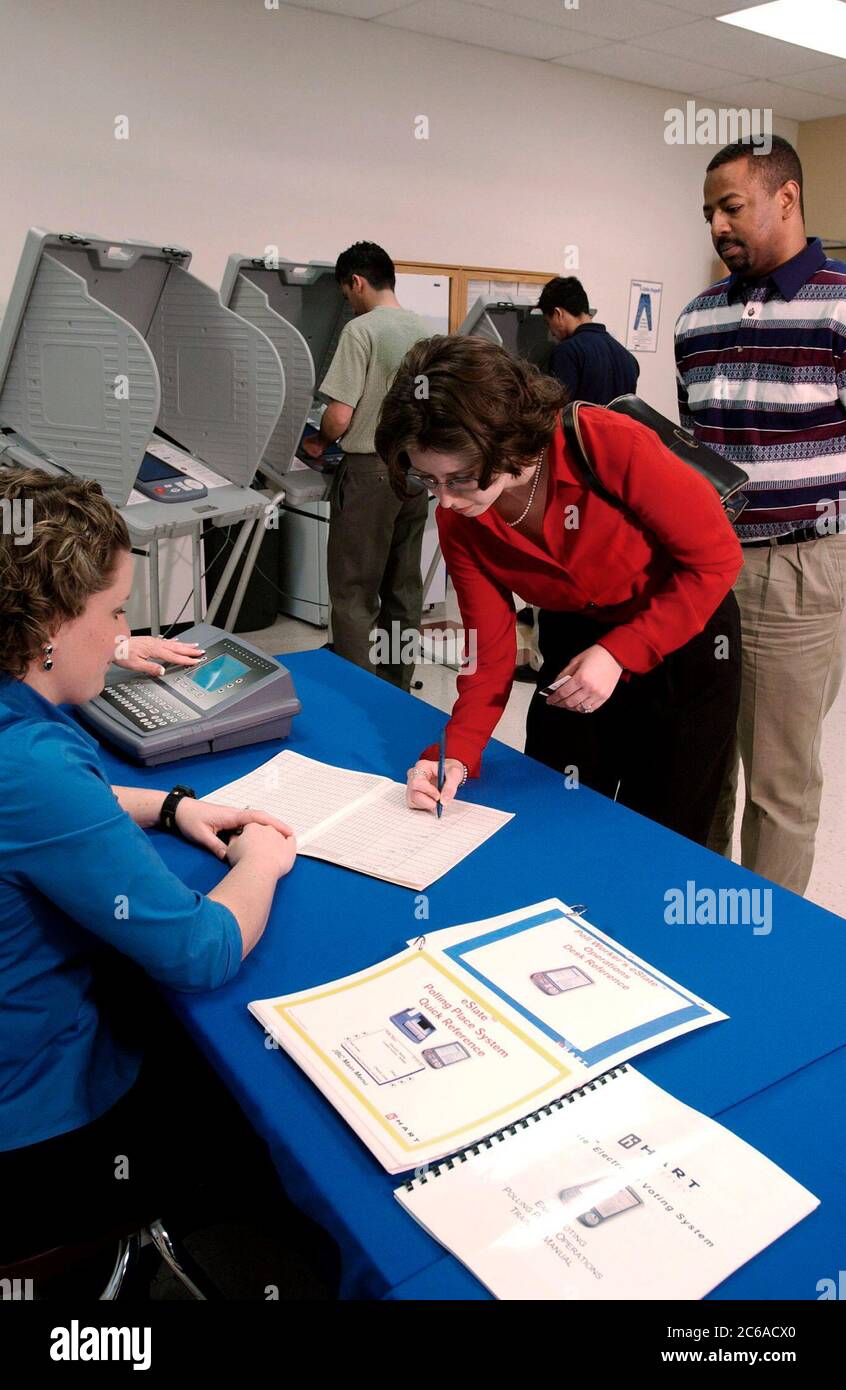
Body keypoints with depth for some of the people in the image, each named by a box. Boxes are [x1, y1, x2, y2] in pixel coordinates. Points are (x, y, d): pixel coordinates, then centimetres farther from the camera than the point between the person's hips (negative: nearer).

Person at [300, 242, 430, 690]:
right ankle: (397, 688, 23)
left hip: (370, 472, -7)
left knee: (354, 594, 0)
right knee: (404, 587, 13)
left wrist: (319, 443, 3)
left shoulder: (360, 330, -13)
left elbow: (339, 417, -17)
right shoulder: (423, 330, 8)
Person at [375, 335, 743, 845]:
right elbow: (489, 651, -12)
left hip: (685, 637, -3)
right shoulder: (458, 522, -16)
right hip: (573, 641, 4)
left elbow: (716, 557, -21)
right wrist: (457, 754, -27)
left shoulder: (612, 446, -31)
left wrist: (619, 654, -28)